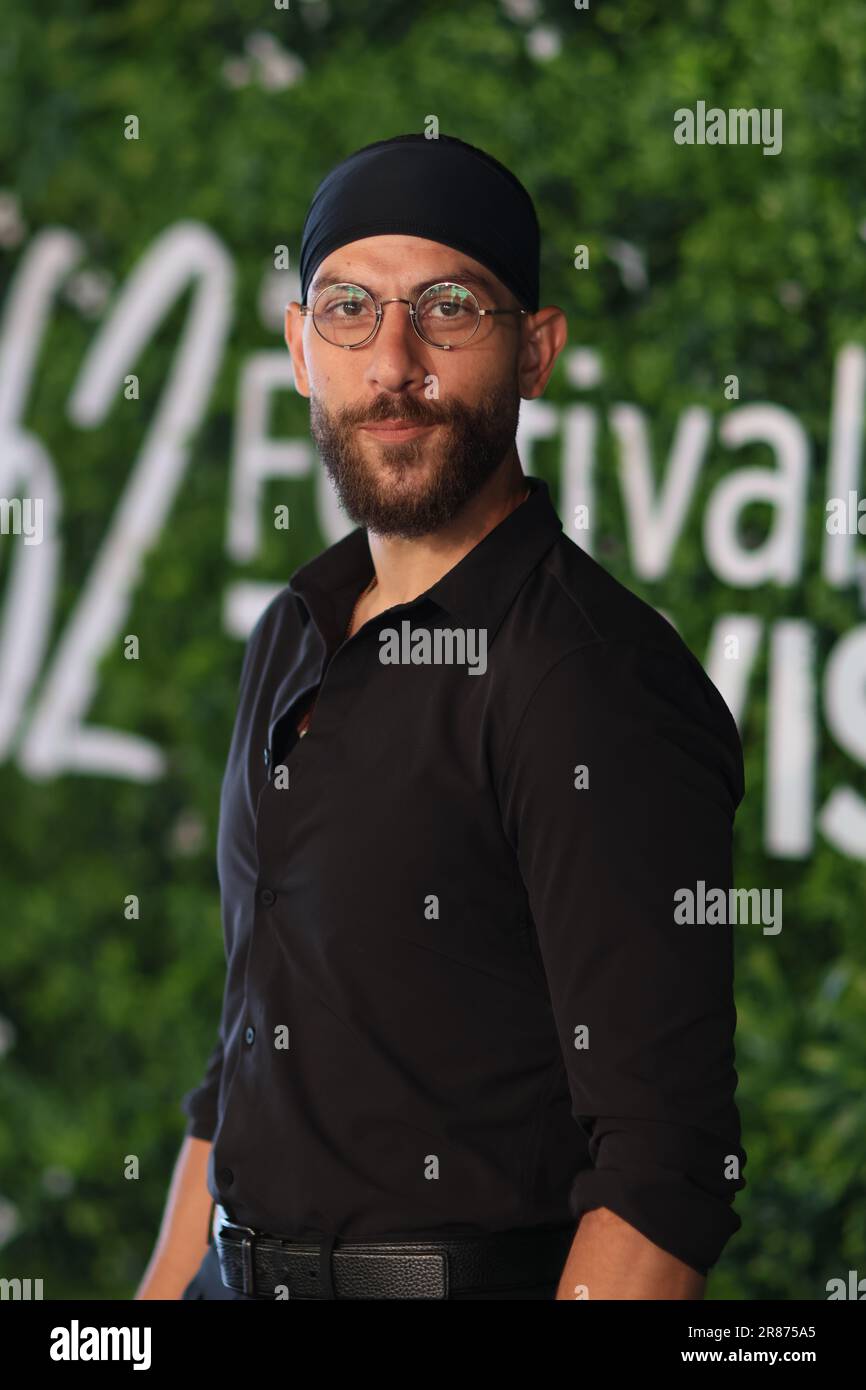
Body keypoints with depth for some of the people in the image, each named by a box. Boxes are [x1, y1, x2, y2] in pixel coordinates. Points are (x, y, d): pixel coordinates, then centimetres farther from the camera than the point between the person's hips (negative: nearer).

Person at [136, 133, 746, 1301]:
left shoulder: (598, 682, -18)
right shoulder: (294, 639, 10)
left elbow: (665, 1172, -23)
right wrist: (156, 1306, 12)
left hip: (477, 1278, -7)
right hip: (244, 1277, 8)